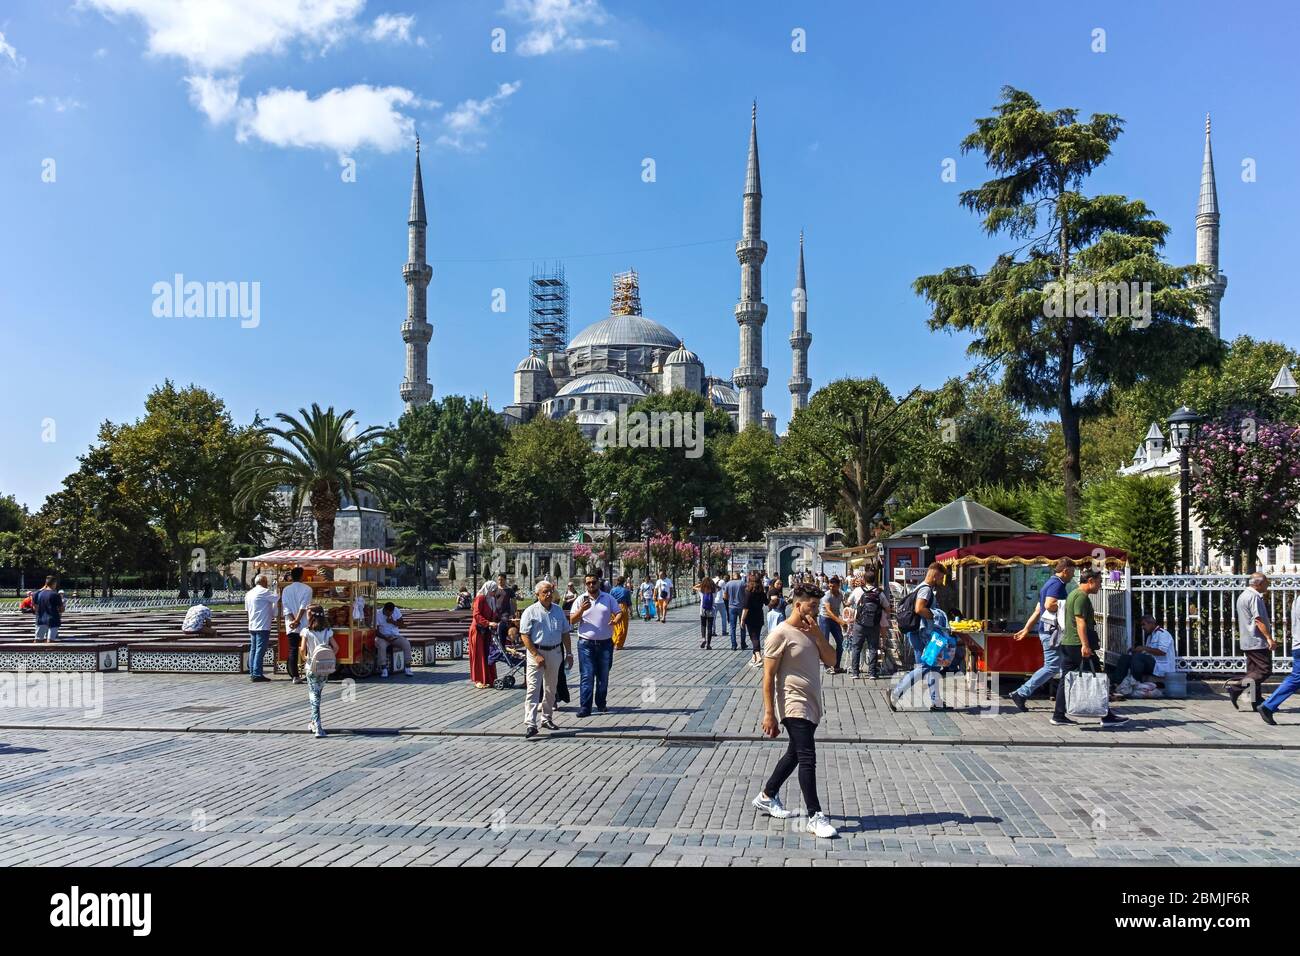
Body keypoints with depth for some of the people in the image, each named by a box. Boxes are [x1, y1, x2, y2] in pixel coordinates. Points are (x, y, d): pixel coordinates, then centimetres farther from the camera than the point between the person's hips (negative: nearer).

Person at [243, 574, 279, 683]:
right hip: (263, 626, -8)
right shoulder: (264, 592, -11)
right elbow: (278, 598, -18)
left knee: (253, 650, 11)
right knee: (260, 650, -8)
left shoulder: (249, 593, 14)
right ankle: (257, 674, -10)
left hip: (252, 626, 8)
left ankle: (252, 672, 14)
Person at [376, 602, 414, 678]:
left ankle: (407, 668, -20)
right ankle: (384, 670, -29)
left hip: (395, 636, 3)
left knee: (406, 644, -25)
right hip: (382, 636, -3)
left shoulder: (396, 611, -2)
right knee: (381, 645, -38)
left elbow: (401, 625, 0)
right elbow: (376, 631, -11)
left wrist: (393, 622, -19)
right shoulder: (378, 615, -12)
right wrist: (385, 638, -26)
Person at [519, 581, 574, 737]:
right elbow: (525, 636, -10)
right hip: (537, 651, -5)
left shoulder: (558, 610, 9)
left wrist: (569, 653, 10)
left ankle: (547, 718, 28)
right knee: (533, 689, -10)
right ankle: (530, 724, -15)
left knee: (551, 688, 14)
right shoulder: (531, 611, -7)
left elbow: (565, 633, 15)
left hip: (555, 652, 5)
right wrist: (536, 655, -16)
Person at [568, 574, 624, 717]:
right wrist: (582, 610, -20)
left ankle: (601, 704, 24)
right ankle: (585, 707, -6)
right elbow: (572, 621, -2)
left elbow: (619, 612, 4)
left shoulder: (608, 599, 5)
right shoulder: (580, 600, 2)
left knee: (603, 676, 11)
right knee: (587, 676, -6)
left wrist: (615, 620, -19)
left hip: (605, 643, 2)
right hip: (586, 643, -2)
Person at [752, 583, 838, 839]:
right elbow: (768, 676, -14)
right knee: (807, 759, -12)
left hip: (812, 706, 9)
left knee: (795, 755, 19)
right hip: (794, 706, -9)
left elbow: (830, 659, 4)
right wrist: (769, 713, -16)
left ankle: (767, 797, 35)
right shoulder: (781, 634, -13)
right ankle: (815, 817, -8)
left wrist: (817, 633, -8)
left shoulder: (811, 631, 11)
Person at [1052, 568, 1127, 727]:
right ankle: (1106, 717, 2)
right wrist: (1085, 645, -25)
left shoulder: (1073, 594, 20)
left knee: (1066, 679, 8)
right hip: (1078, 644, -10)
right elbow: (1080, 621, -21)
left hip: (1067, 643, 10)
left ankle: (1058, 716, 8)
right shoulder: (1082, 596, -12)